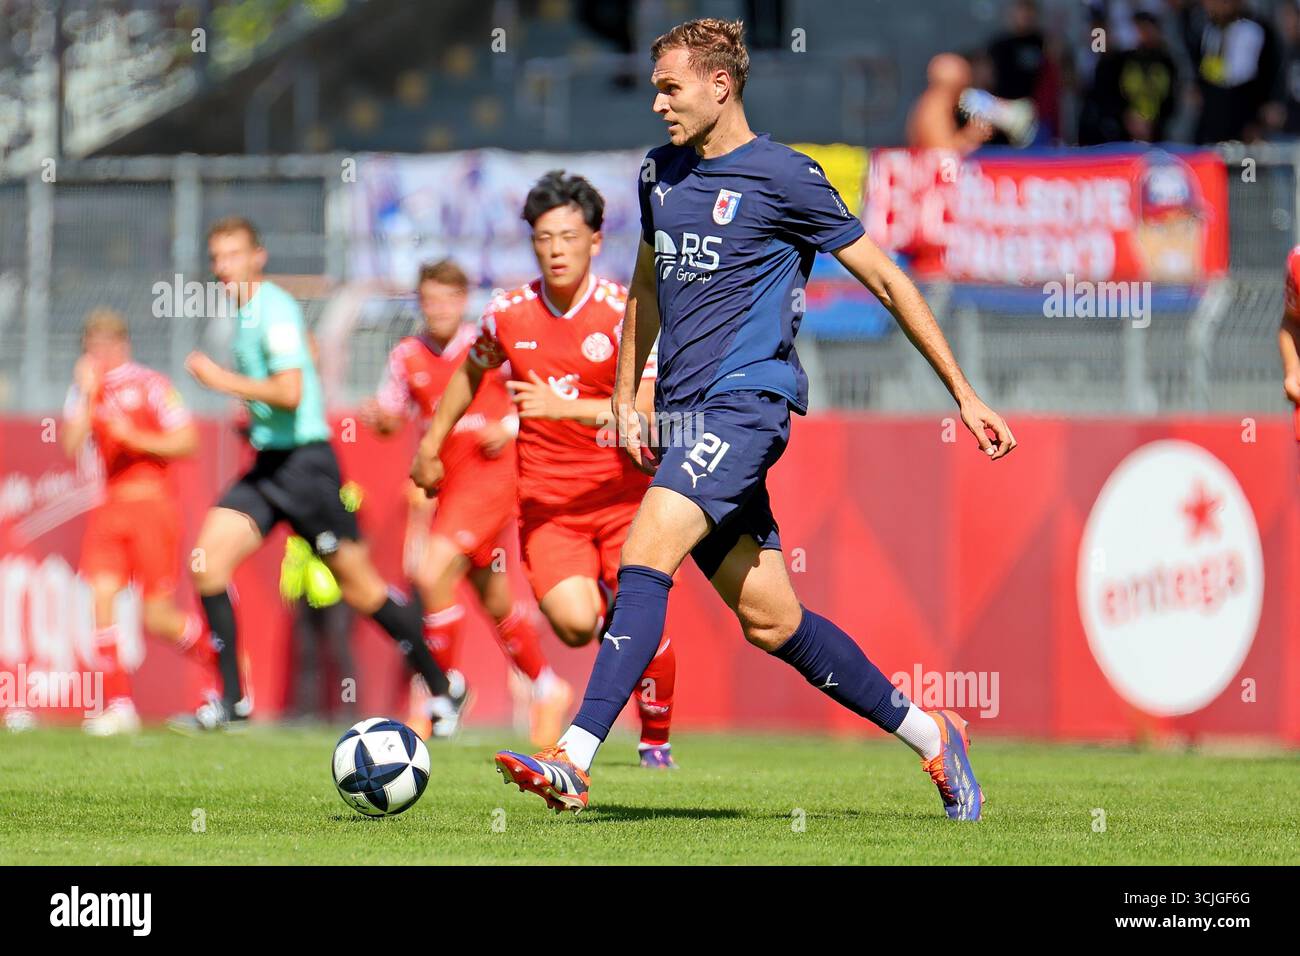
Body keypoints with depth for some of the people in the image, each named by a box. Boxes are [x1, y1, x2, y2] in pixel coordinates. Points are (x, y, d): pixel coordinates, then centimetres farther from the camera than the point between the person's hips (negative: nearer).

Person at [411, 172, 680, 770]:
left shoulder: (627, 312, -10)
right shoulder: (509, 314, 0)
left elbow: (643, 410, -21)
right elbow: (471, 373, 22)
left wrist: (565, 406, -32)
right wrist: (431, 445, 23)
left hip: (624, 494, -1)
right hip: (547, 500, 1)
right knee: (574, 623, -20)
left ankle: (656, 742, 14)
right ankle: (605, 603, 17)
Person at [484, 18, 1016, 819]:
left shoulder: (784, 178, -5)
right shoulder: (661, 173, 15)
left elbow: (886, 280, -1)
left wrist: (965, 397, -1)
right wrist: (625, 396, 24)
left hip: (746, 399, -7)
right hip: (686, 414, 7)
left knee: (647, 550, -24)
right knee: (769, 618, 7)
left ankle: (574, 762, -32)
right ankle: (929, 737, 21)